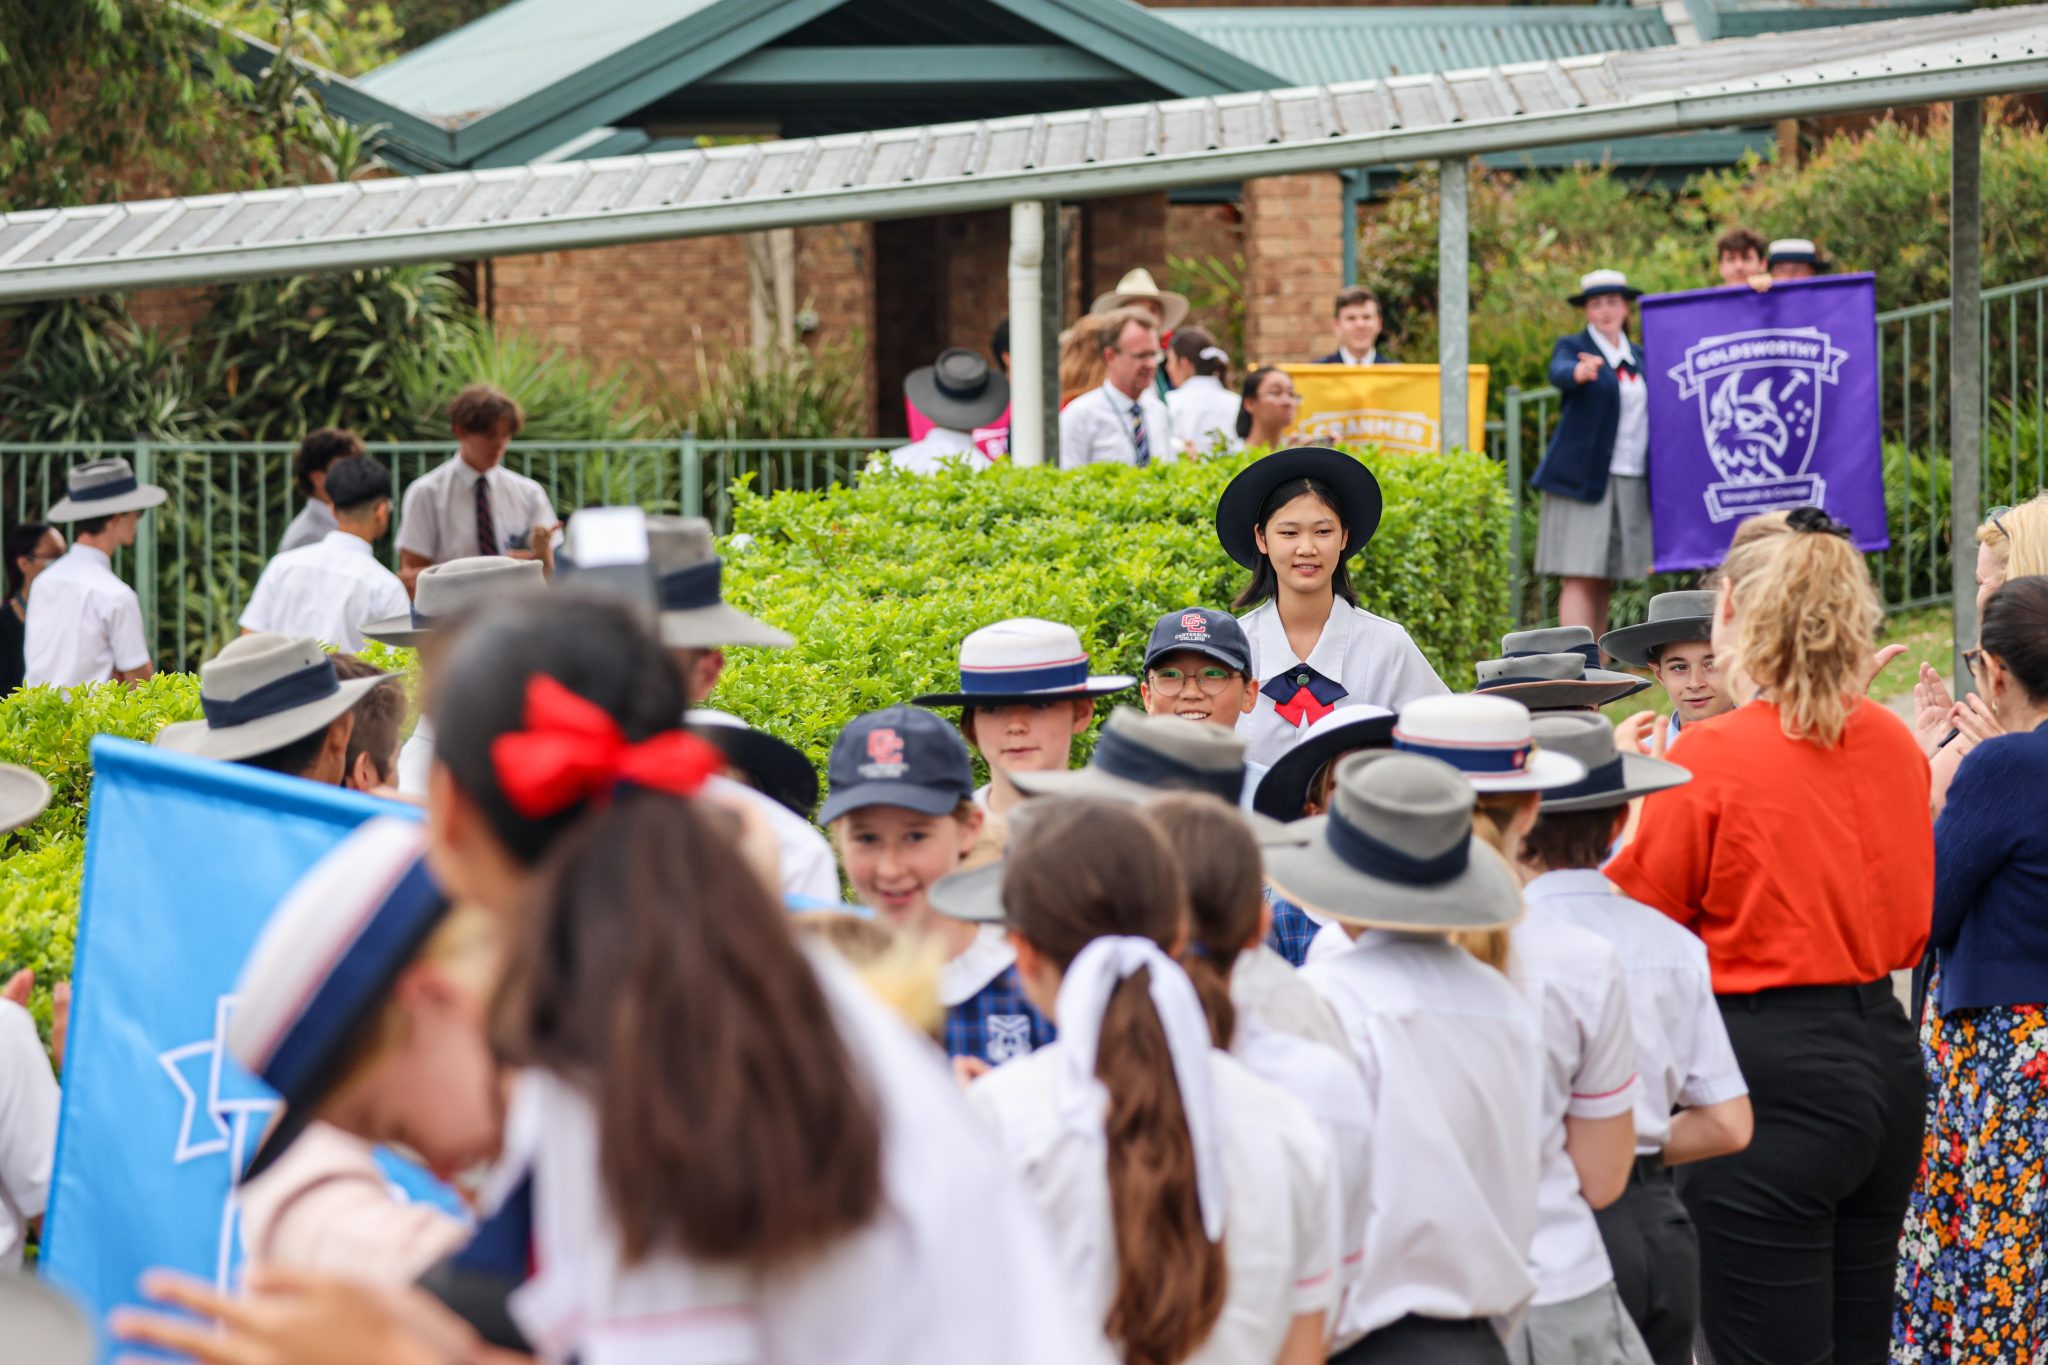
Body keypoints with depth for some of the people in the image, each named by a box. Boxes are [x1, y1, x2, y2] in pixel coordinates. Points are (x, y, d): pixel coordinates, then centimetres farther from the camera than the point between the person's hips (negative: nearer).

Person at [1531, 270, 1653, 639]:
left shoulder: (1639, 357, 17)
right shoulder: (1573, 347, 0)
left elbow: (1651, 412, 19)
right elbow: (1559, 373, -22)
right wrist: (1581, 372, -45)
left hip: (1633, 482, 5)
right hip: (1584, 479, -5)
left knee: (1605, 581, 7)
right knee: (1580, 577, -11)